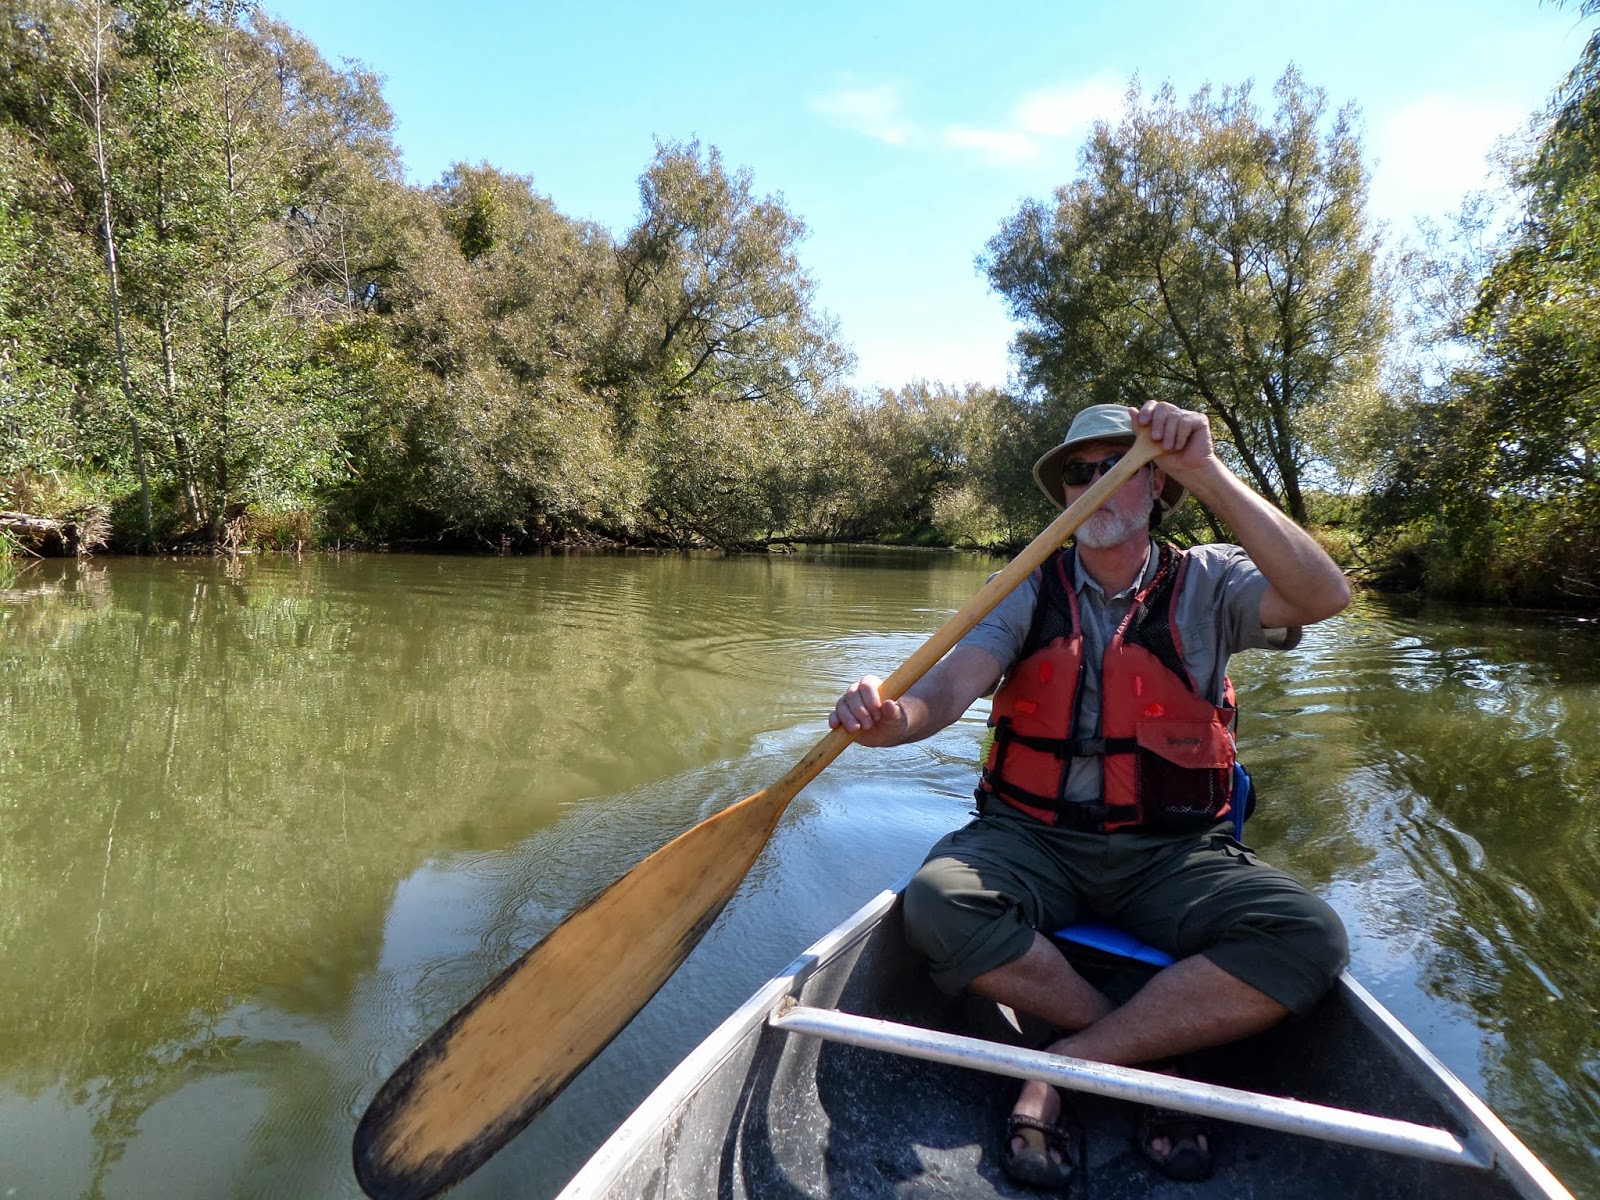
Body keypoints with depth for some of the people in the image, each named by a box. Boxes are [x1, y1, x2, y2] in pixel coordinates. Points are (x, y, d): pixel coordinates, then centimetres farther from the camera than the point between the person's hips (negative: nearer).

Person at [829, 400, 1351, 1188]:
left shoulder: (1206, 583, 3)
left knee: (1309, 940, -25)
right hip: (1035, 840, 0)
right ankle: (1149, 1054, -6)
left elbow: (1323, 596, -17)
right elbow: (949, 686, -10)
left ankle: (1063, 1066, -14)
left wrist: (1208, 474, -24)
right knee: (937, 904, -28)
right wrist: (895, 716, -33)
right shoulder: (1030, 591, 5)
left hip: (1172, 852, 0)